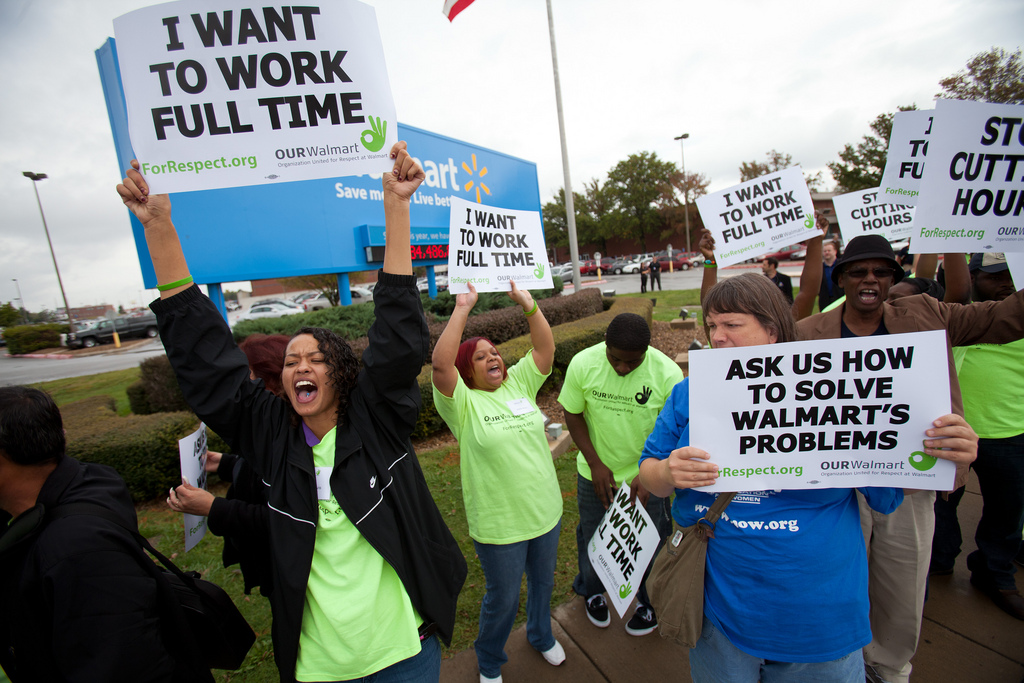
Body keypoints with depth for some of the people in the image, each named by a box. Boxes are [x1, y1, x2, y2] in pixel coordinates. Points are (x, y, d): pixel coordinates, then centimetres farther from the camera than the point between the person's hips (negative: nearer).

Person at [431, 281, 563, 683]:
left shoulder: (519, 383, -1)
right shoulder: (463, 403, -16)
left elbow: (545, 349, -8)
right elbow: (440, 363, -32)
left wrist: (528, 304, -17)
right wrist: (462, 309, -32)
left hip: (545, 512, 5)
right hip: (499, 525, -5)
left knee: (543, 581, 27)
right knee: (503, 599, 16)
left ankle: (541, 636, 58)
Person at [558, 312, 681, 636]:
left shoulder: (668, 373, -22)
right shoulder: (583, 364, -20)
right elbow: (573, 414, -7)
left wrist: (647, 474, -18)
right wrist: (595, 464, -11)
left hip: (647, 477, -1)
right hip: (595, 473, 1)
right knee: (591, 538, 19)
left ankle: (650, 603, 46)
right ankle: (592, 591, 51)